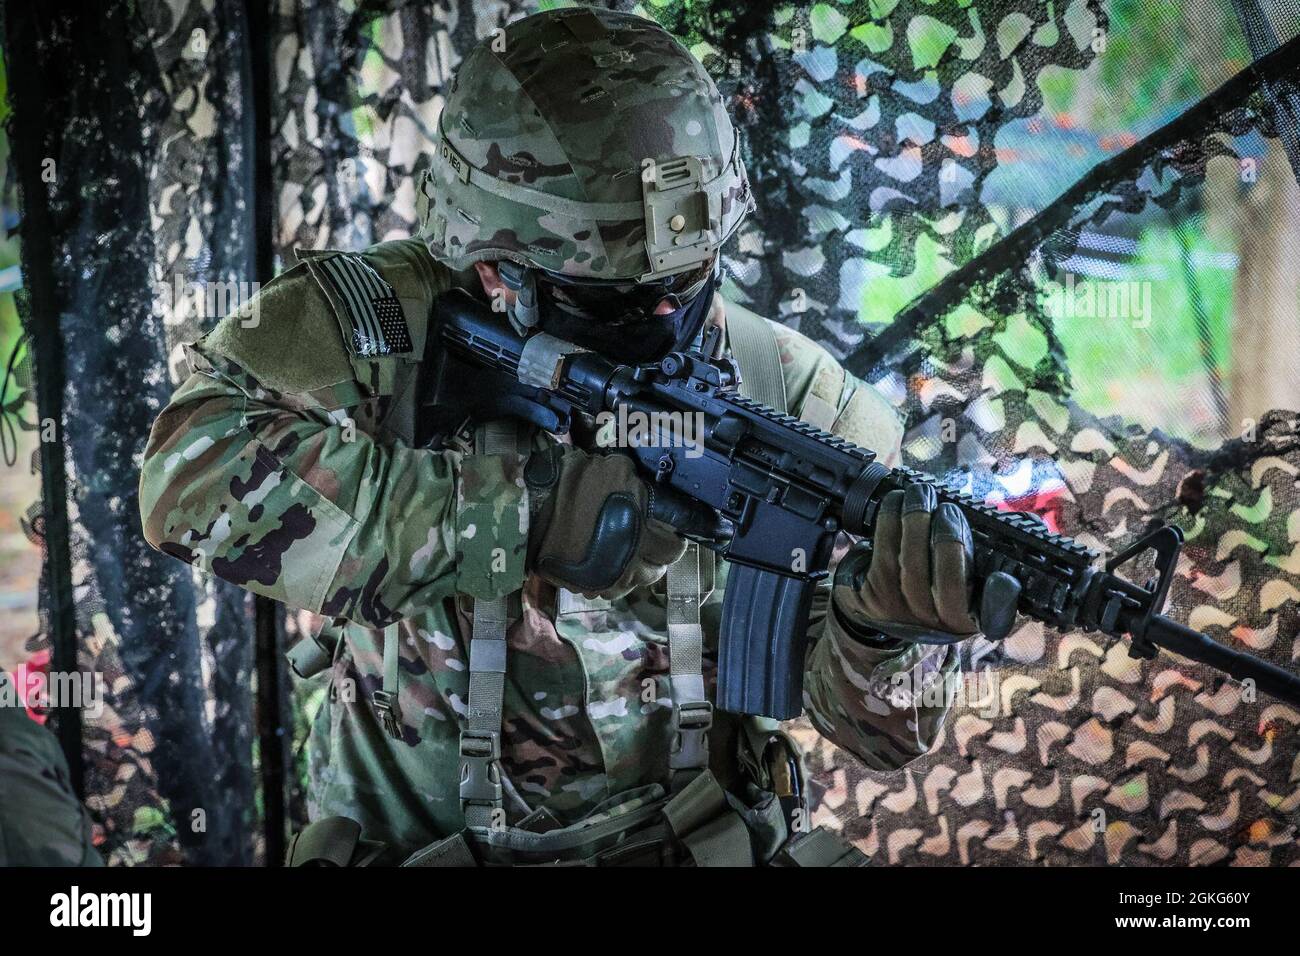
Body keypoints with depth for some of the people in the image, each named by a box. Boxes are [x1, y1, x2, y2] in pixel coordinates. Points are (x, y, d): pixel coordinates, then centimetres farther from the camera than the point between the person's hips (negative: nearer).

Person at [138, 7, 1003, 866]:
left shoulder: (782, 389, -5)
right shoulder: (378, 325, -9)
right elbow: (195, 473, -27)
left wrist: (884, 624, -28)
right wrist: (521, 513, -28)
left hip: (695, 837, 1)